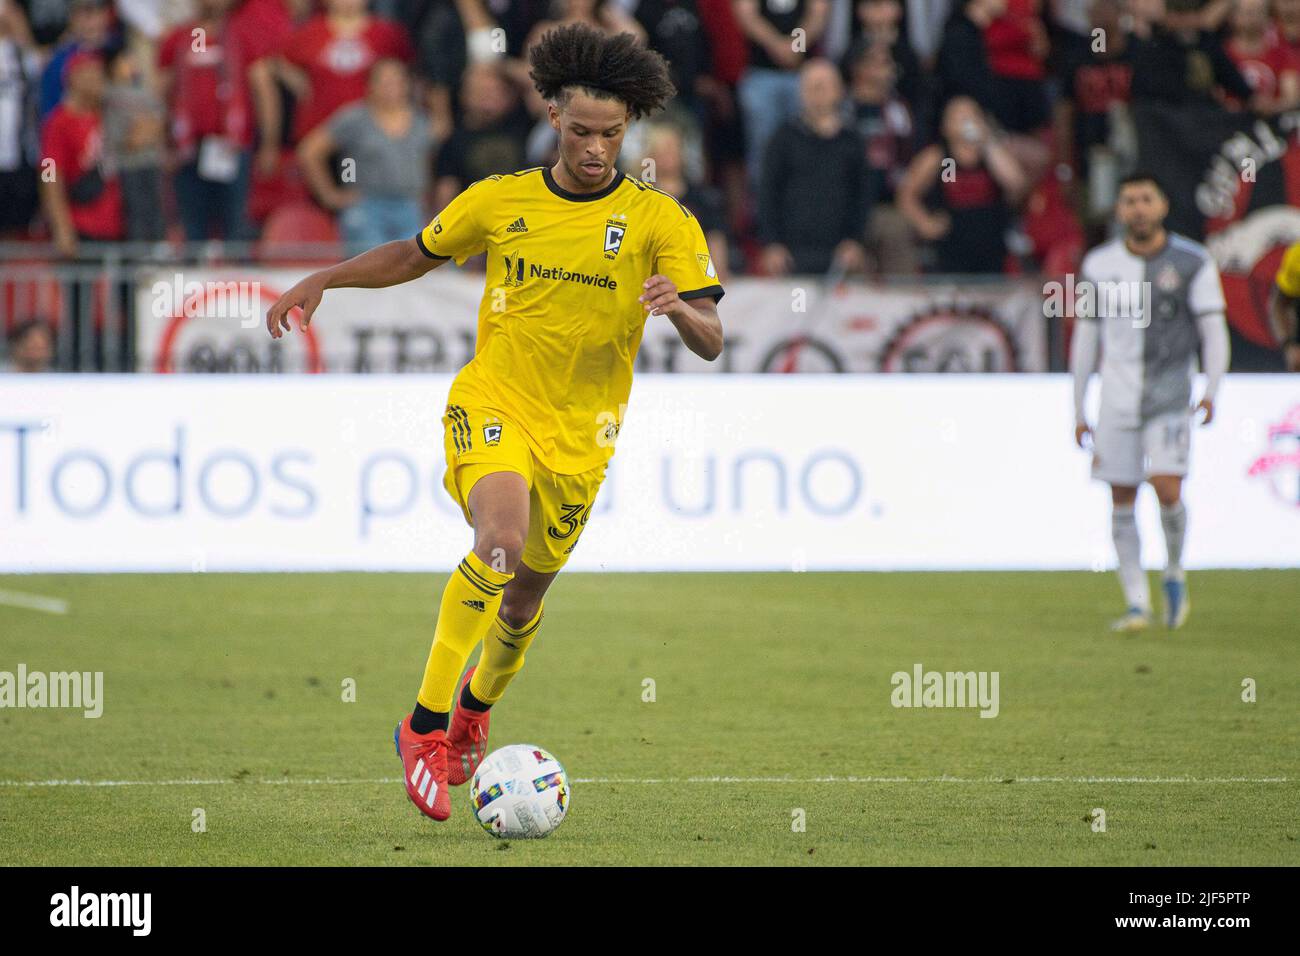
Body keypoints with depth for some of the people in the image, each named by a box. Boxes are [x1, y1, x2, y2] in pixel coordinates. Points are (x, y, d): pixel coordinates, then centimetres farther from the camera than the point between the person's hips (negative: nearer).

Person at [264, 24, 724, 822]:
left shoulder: (661, 222, -5)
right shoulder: (500, 201, 0)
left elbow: (711, 342, -10)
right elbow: (416, 255, 18)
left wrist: (679, 307, -32)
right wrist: (320, 282, 8)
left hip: (579, 435, 1)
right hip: (492, 402, -1)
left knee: (526, 594, 13)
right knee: (501, 539, -29)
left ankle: (474, 715, 46)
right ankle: (426, 724, -23)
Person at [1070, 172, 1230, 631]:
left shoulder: (1193, 262, -1)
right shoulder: (1100, 264, 5)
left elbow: (1214, 333, -1)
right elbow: (1085, 338, 11)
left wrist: (1211, 392, -16)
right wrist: (1078, 411, 9)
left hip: (1170, 397, -3)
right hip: (1118, 399, 3)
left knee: (1166, 488, -16)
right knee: (1122, 499, 0)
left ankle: (1174, 575, 11)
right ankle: (1136, 603, 8)